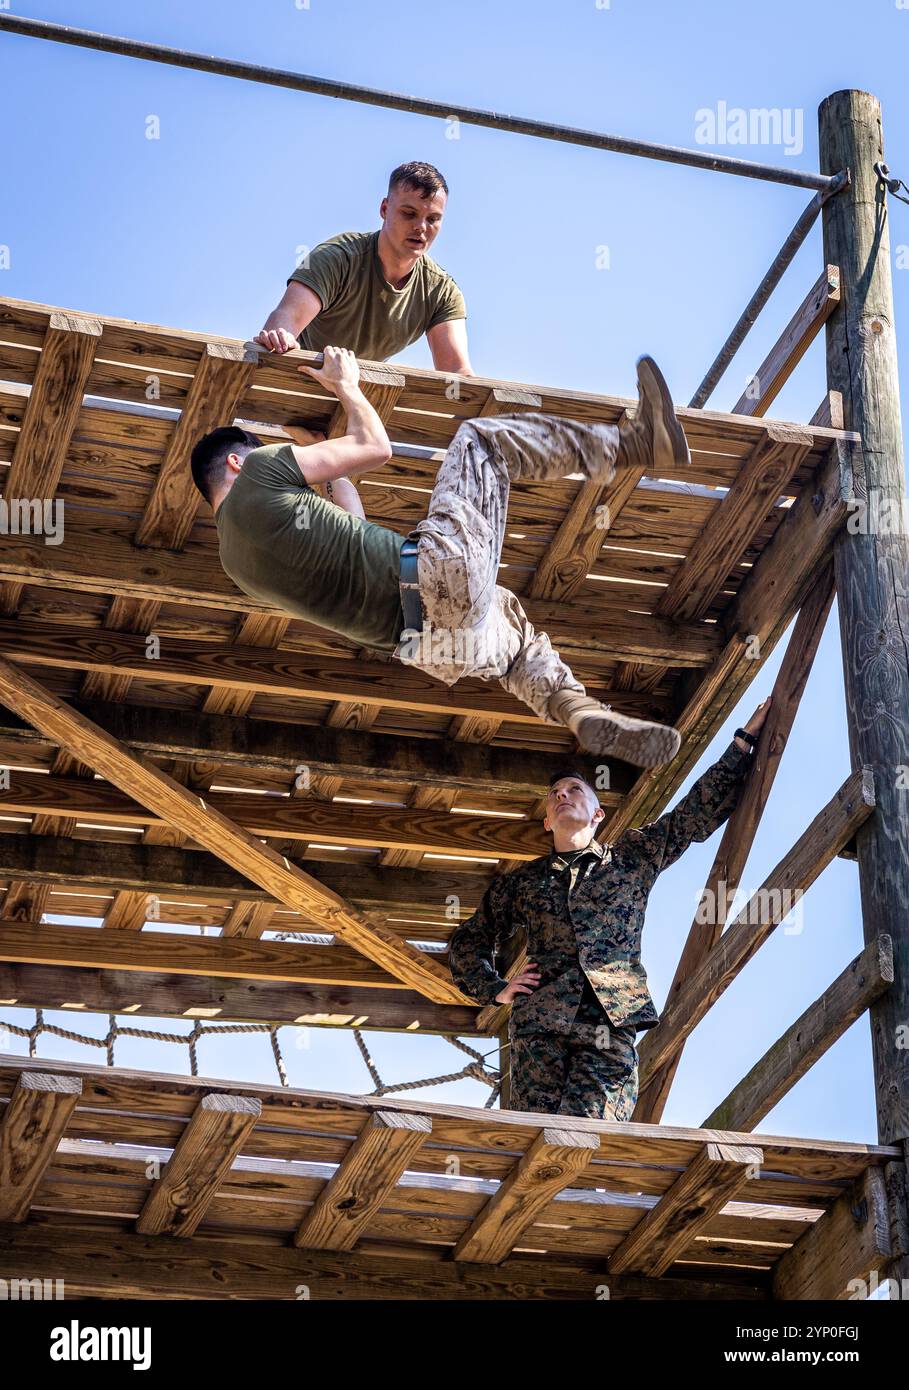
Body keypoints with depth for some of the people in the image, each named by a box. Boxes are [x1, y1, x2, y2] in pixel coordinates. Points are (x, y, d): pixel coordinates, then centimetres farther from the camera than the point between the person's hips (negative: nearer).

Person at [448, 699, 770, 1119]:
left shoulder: (633, 857, 23)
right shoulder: (523, 881, 26)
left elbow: (700, 810, 20)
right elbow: (469, 941, 34)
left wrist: (744, 740, 19)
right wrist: (496, 990, 17)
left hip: (612, 1024, -1)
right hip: (538, 1024, 1)